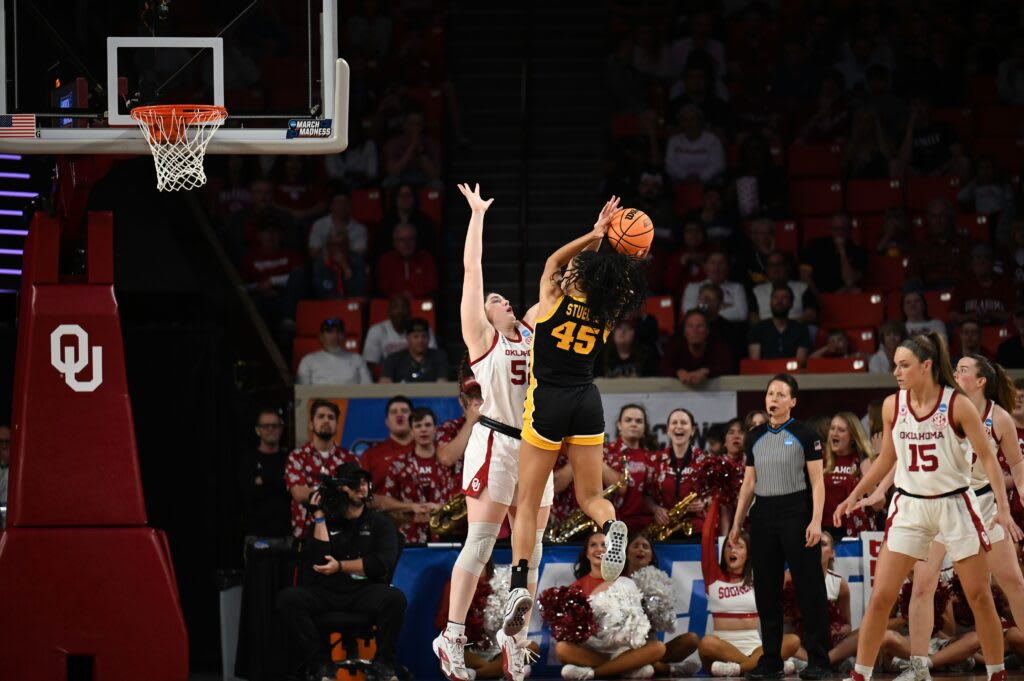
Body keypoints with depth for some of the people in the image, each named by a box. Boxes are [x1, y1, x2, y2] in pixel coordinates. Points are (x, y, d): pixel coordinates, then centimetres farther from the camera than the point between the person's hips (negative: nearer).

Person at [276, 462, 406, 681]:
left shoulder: (379, 523, 12)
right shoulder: (326, 522, 15)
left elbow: (383, 563, -4)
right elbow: (317, 562, -2)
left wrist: (340, 566, -9)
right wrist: (320, 517, 0)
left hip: (366, 592, -1)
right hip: (327, 593, 1)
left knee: (395, 598, -34)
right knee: (288, 598, -26)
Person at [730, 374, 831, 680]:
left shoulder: (804, 435, -3)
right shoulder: (755, 437, 12)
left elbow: (817, 482, -5)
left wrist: (816, 521, -15)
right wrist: (737, 523, 12)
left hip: (796, 512, -5)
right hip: (764, 514, 5)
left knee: (808, 586, -5)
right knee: (766, 589, 5)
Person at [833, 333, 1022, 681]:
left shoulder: (957, 405, -12)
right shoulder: (892, 406, -2)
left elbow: (987, 457, -9)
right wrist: (855, 495, 7)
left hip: (954, 504, -2)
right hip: (910, 505, 2)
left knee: (980, 596, 3)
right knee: (881, 597, -5)